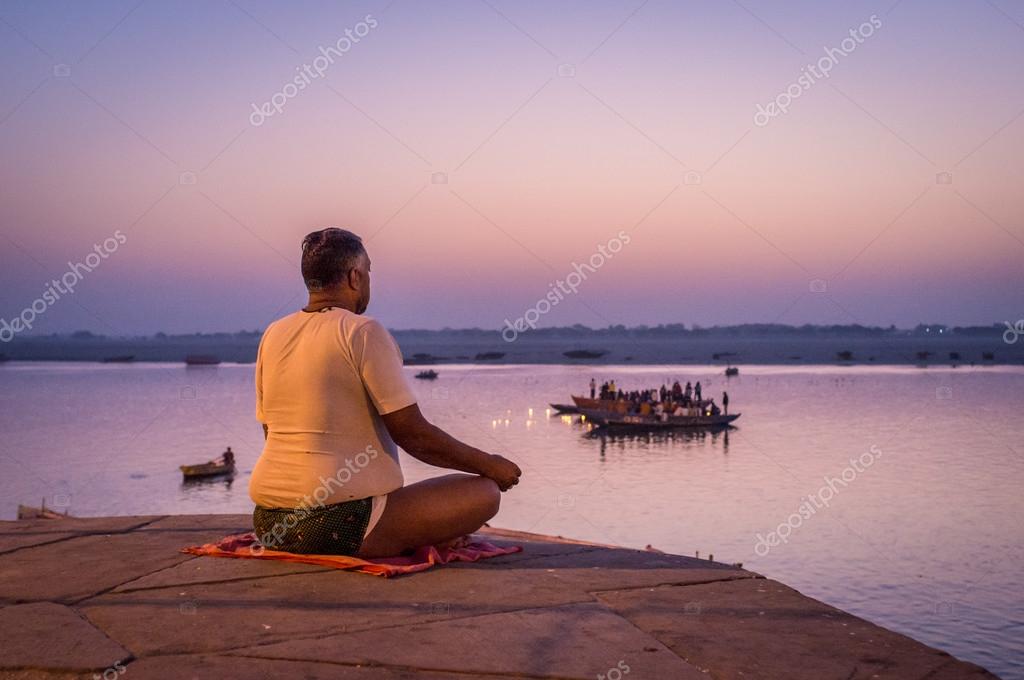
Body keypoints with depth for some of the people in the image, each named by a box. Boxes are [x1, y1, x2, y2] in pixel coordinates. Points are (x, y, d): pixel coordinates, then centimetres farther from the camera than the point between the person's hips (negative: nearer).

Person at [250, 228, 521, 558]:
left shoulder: (272, 335, 11)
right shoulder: (364, 332, -11)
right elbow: (412, 434, -13)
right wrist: (489, 464, 1)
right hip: (337, 524, -8)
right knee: (484, 492, -3)